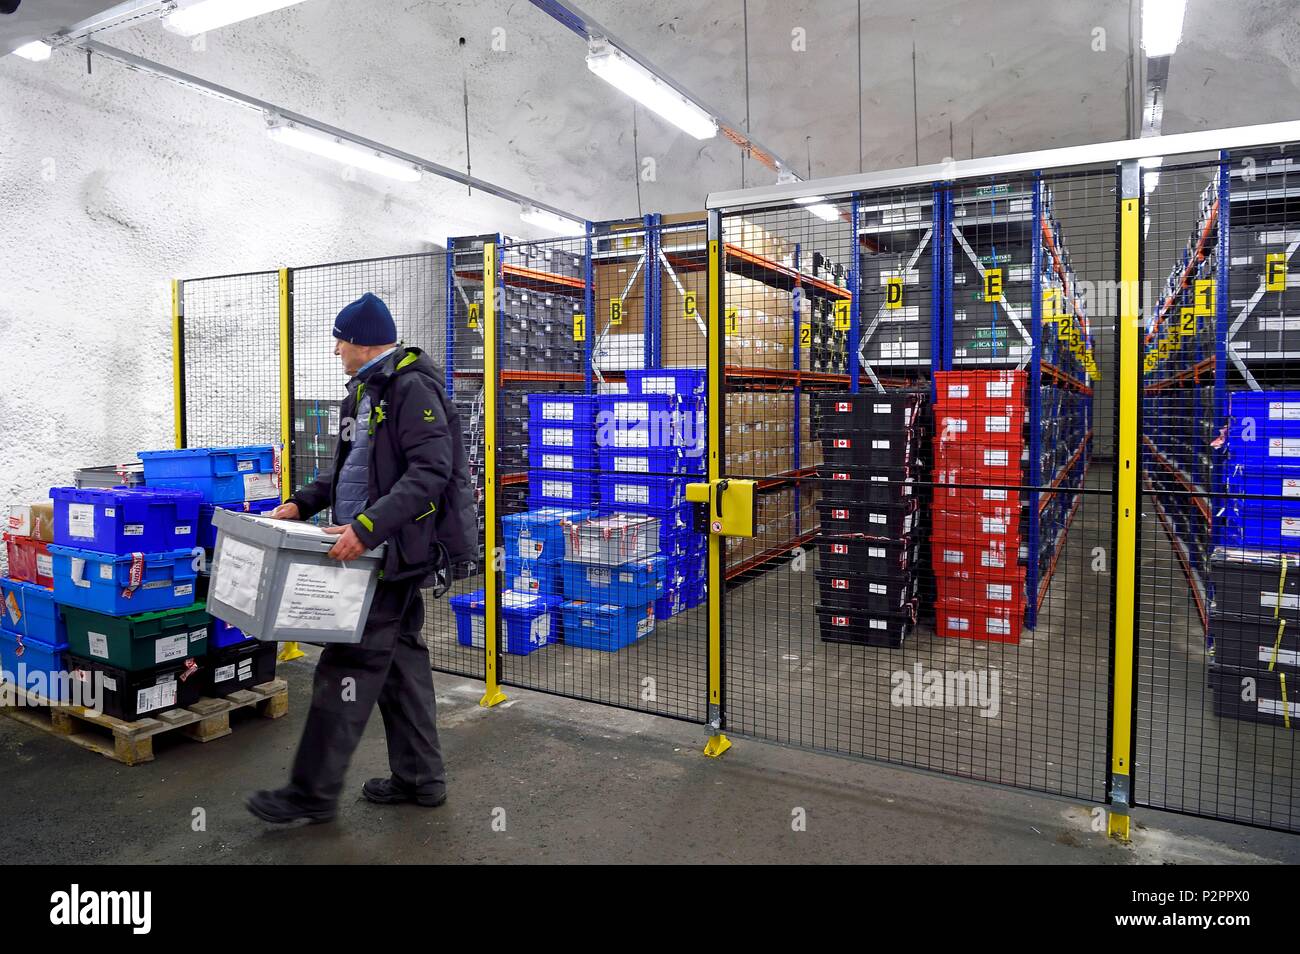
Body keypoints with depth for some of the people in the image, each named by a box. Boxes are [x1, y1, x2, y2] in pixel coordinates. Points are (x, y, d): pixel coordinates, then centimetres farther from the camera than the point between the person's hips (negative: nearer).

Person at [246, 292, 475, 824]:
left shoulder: (412, 389, -15)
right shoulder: (368, 391, 17)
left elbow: (430, 472, -25)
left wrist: (368, 526, -31)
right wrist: (304, 502, 11)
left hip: (395, 549, -10)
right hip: (378, 546, 10)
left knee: (350, 662, -5)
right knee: (401, 656, 13)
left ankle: (313, 793, 6)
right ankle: (420, 777, 24)